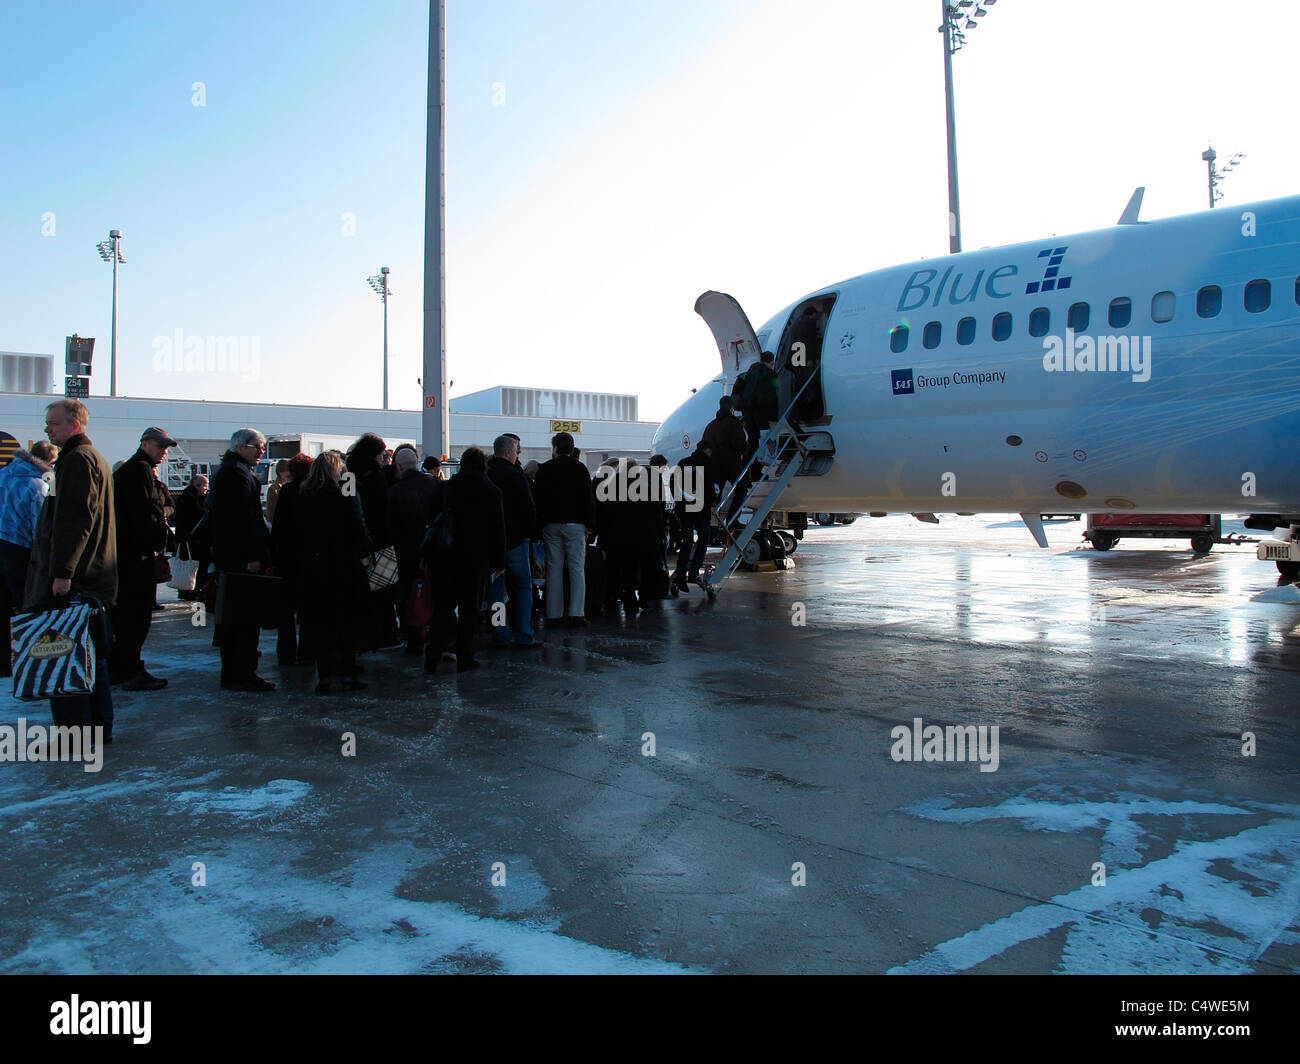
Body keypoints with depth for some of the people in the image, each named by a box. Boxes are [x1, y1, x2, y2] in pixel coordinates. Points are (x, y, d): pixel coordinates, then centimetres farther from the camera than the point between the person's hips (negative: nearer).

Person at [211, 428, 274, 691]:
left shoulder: (226, 471, 21)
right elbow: (244, 517, -20)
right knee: (247, 617, -7)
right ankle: (243, 674, -5)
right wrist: (253, 556, -22)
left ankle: (231, 674, 20)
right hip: (241, 557, -11)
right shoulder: (237, 473, -13)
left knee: (232, 617, 14)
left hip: (228, 557, 11)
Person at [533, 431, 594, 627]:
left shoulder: (544, 469, 4)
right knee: (577, 569, 0)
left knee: (554, 569, 6)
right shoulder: (579, 468, 1)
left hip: (551, 525, 2)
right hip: (575, 523, -1)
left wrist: (540, 523, 9)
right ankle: (576, 614, -6)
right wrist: (589, 524, 4)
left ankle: (554, 615, 5)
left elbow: (538, 499, 4)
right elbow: (589, 499, -1)